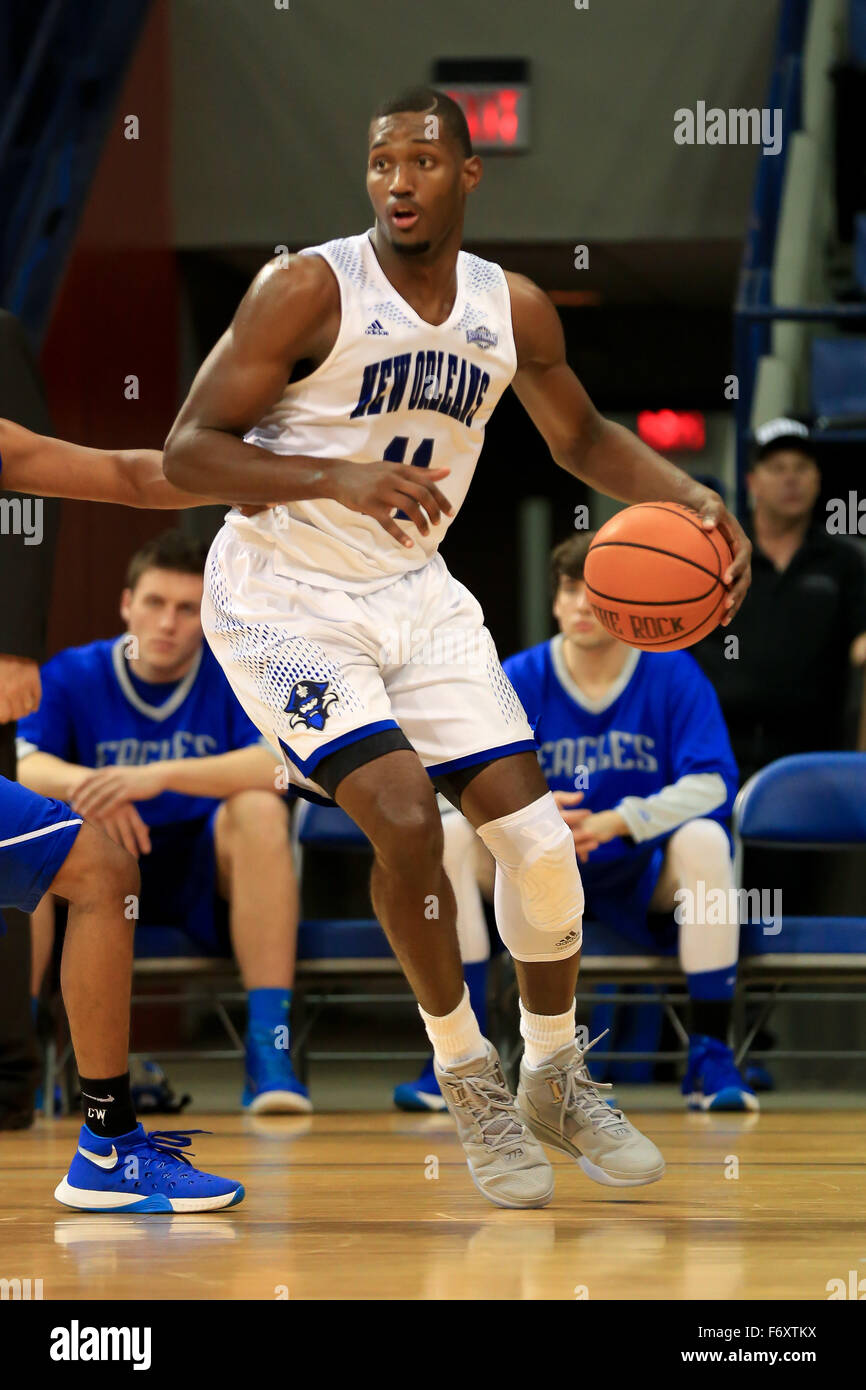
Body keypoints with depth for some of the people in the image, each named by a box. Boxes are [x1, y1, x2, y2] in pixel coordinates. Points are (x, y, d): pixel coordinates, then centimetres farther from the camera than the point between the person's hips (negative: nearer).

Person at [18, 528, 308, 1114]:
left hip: (209, 871, -1)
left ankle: (269, 1052, -36)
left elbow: (281, 765, -24)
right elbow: (20, 767, -15)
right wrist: (85, 785, -37)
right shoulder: (72, 676, 0)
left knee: (260, 810, -32)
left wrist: (160, 776, -37)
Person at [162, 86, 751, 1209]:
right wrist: (338, 478, -35)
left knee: (534, 828, -4)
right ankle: (466, 1078, -2)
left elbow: (580, 438, 17)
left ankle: (556, 1080, 19)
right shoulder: (310, 289, -17)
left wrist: (693, 498, 0)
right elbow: (189, 452, -20)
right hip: (283, 598, -5)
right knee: (403, 813, -23)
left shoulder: (513, 309, -1)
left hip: (413, 592, 5)